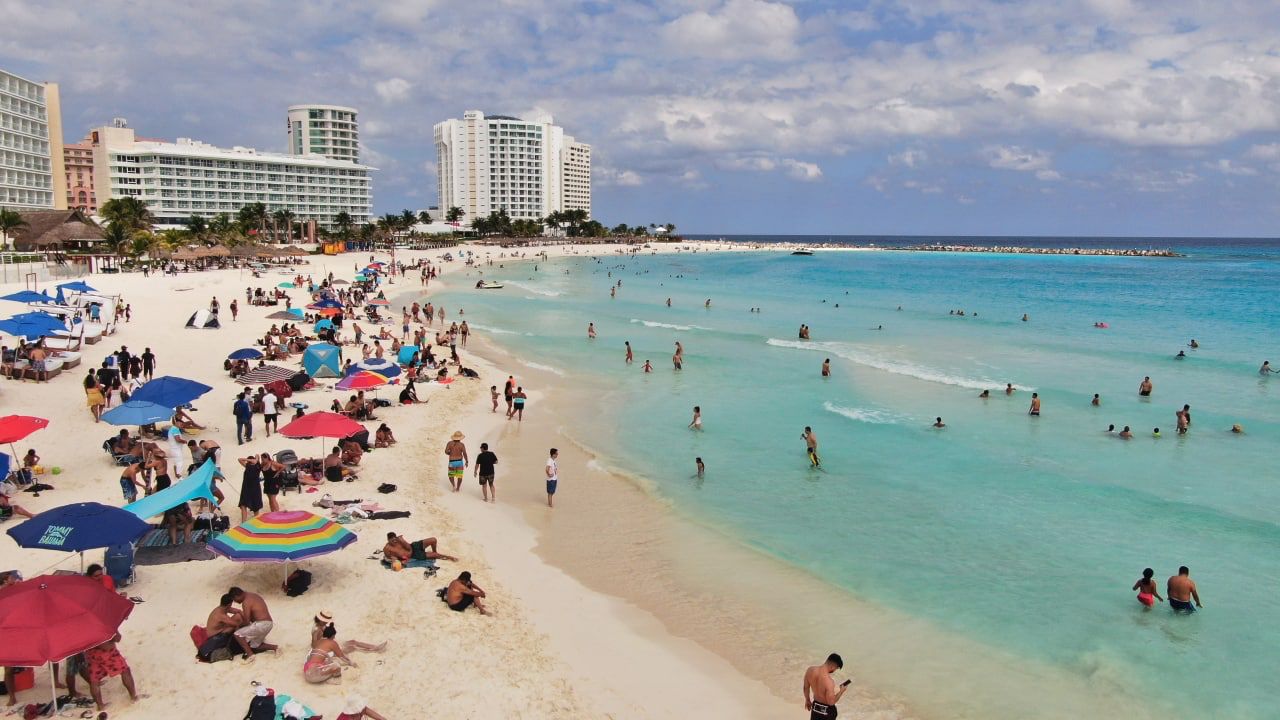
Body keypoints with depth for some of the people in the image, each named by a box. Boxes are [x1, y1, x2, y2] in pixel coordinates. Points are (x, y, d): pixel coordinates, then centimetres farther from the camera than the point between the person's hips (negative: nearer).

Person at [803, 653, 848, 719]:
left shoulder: (810, 670, -17)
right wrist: (841, 691, -12)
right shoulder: (829, 681, -36)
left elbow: (806, 687, 0)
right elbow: (831, 702, -25)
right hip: (827, 710, -5)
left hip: (815, 706, 5)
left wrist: (807, 700, 18)